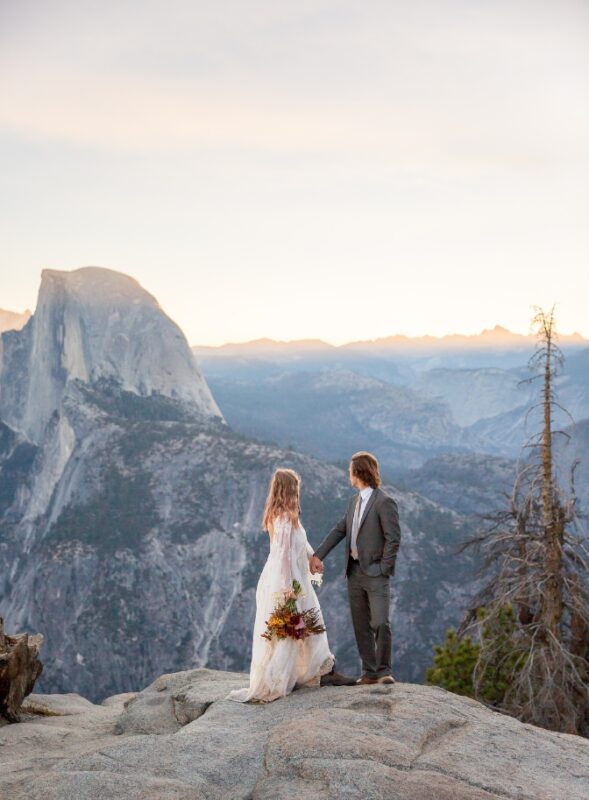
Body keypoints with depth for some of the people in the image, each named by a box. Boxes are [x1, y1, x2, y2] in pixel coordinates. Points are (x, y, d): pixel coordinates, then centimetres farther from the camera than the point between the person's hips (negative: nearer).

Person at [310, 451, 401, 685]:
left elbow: (393, 539, -12)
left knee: (380, 623, -13)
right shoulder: (354, 502, 14)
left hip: (376, 574, -7)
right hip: (354, 572, 8)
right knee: (361, 626, 8)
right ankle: (369, 672, 15)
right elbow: (339, 530, 11)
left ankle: (384, 671, 2)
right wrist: (317, 555, 2)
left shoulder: (384, 502, -10)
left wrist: (383, 569, -13)